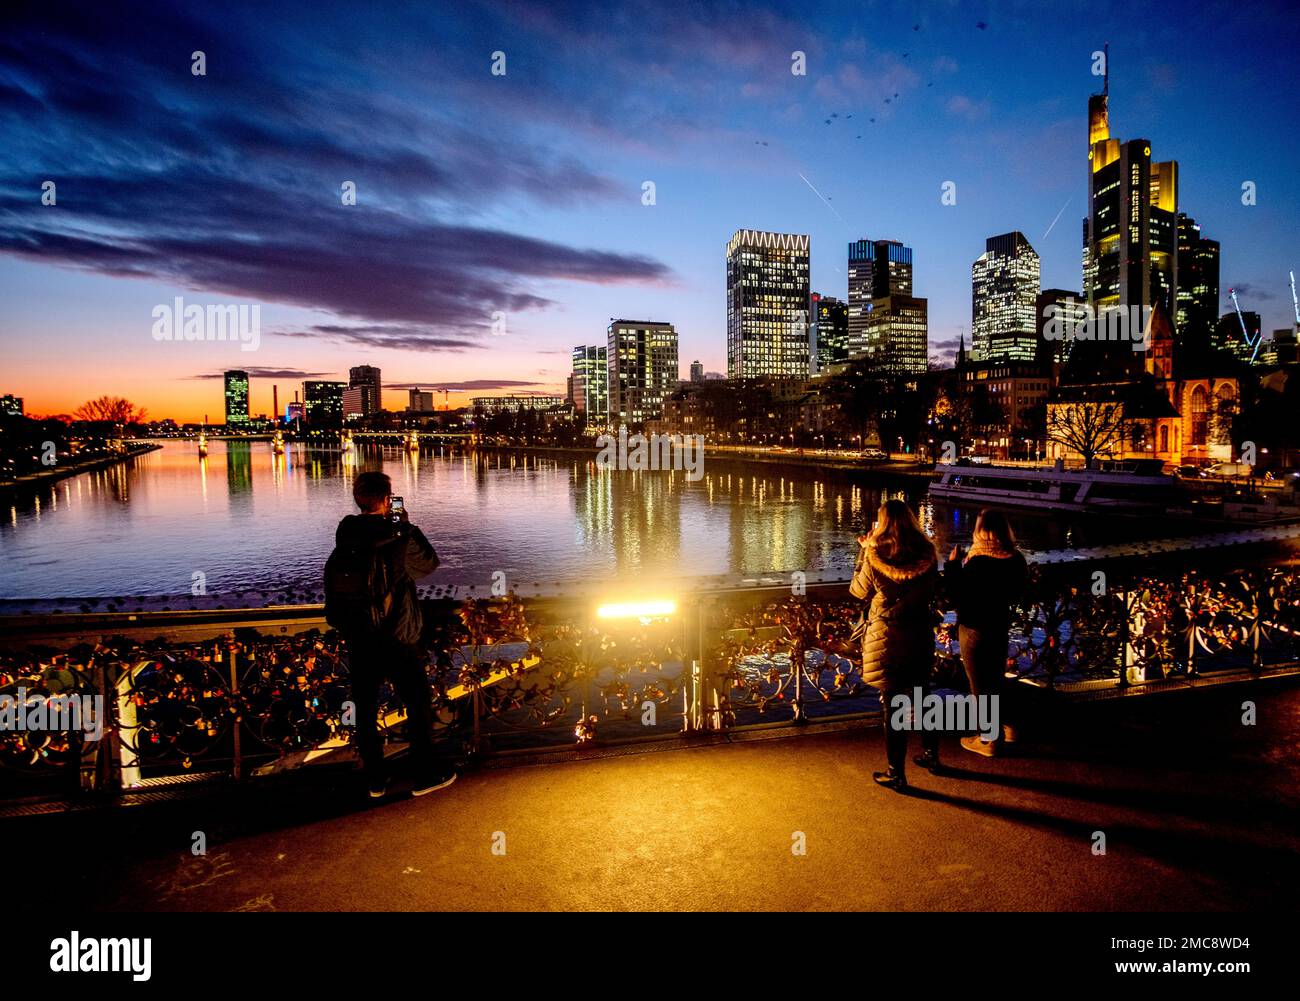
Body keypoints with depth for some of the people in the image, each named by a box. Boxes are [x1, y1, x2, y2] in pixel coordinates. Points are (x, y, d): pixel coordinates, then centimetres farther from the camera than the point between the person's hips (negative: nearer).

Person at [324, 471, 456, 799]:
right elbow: (429, 563, 0)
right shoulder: (399, 539, -16)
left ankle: (375, 780, 24)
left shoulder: (345, 536, -4)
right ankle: (425, 775, 18)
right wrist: (407, 525, 7)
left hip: (358, 639, 4)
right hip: (398, 640, -4)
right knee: (418, 707, 10)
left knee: (365, 709, 14)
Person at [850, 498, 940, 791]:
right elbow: (932, 592, 7)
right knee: (921, 696, 23)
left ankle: (896, 774, 15)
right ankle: (931, 755, 39)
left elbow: (858, 591, -2)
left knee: (892, 704, 6)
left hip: (887, 638, -4)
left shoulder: (875, 556, -18)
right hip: (921, 634, 4)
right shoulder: (927, 554, -8)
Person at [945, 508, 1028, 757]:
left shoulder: (977, 563, -27)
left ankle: (989, 740, 21)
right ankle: (1008, 727, 38)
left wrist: (952, 565, -15)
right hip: (1000, 625, 7)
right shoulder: (1015, 560, -5)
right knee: (997, 678, 25)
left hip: (974, 630, -7)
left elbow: (958, 598, -20)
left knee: (981, 685, 9)